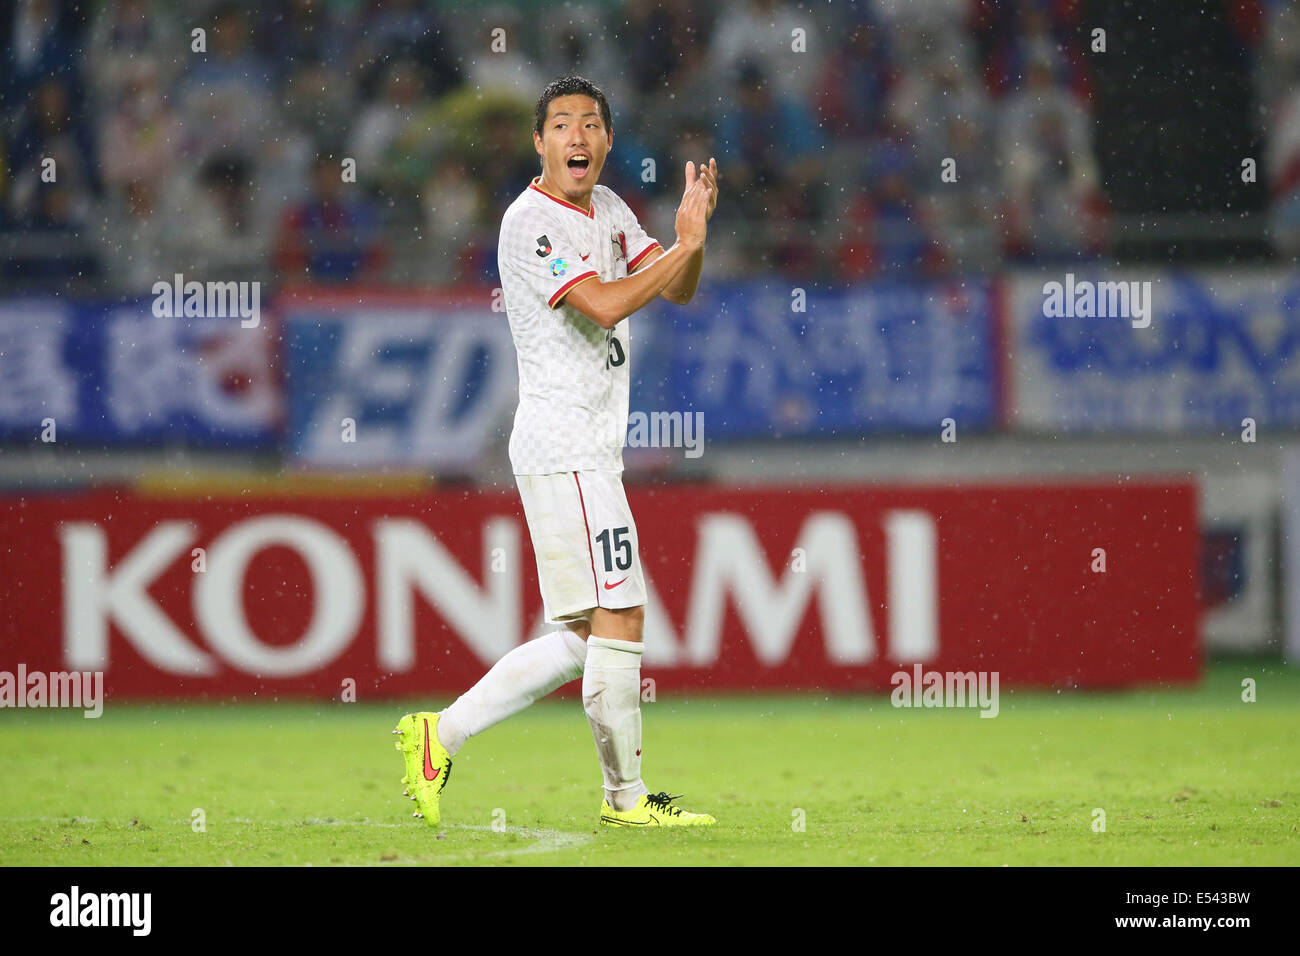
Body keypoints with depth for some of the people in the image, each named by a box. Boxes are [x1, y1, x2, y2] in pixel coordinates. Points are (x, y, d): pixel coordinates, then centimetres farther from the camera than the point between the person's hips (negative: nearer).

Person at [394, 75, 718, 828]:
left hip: (592, 448, 10)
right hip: (564, 446, -10)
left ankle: (442, 735, 12)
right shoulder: (531, 223, -13)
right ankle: (627, 795, 2)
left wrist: (693, 234, -5)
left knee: (585, 637, 9)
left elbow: (677, 290, 14)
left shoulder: (607, 210, 15)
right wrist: (687, 243, -20)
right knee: (619, 617, -7)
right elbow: (606, 305, -24)